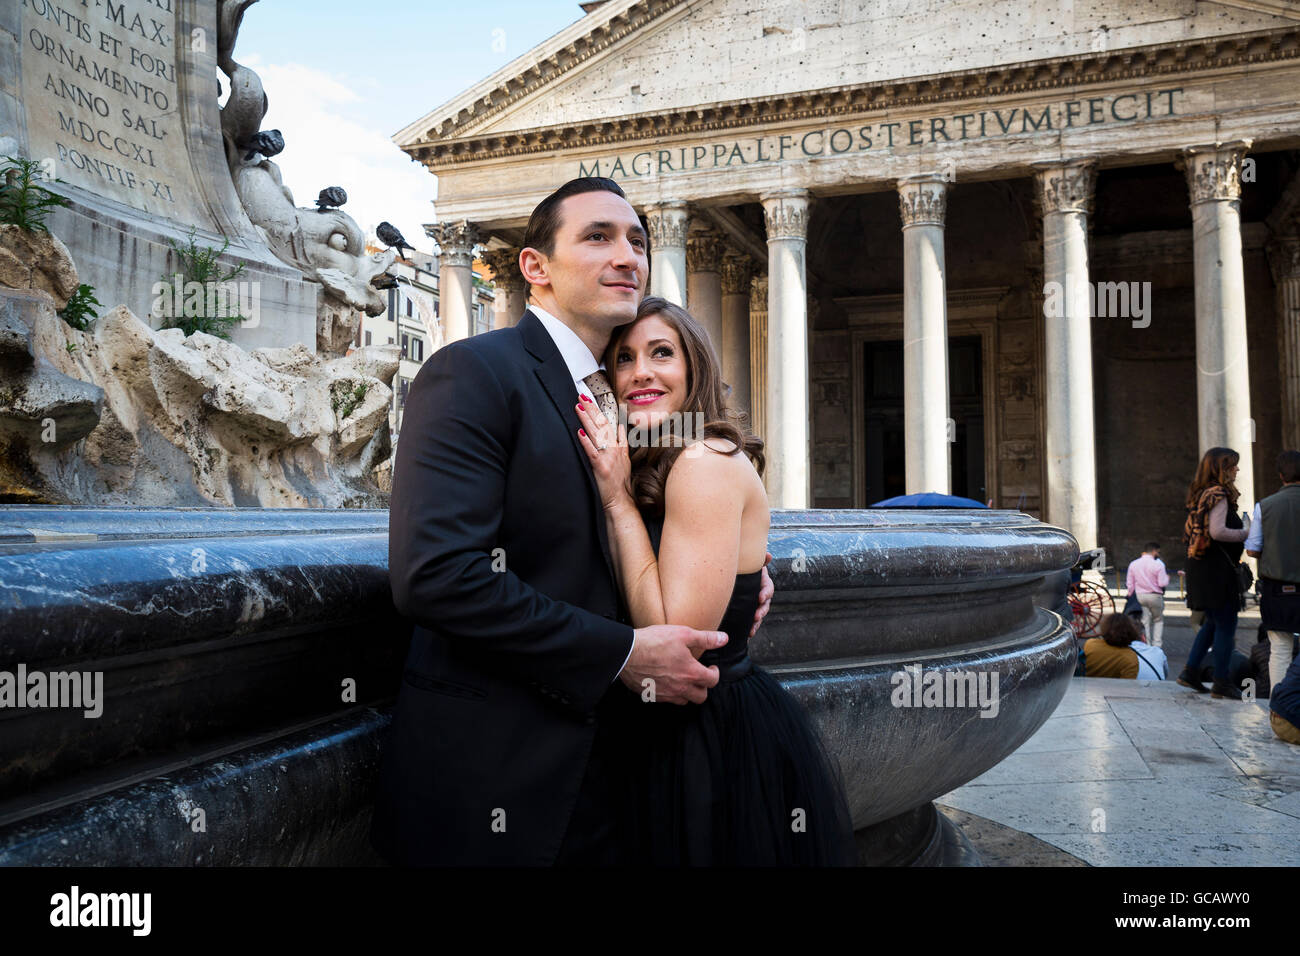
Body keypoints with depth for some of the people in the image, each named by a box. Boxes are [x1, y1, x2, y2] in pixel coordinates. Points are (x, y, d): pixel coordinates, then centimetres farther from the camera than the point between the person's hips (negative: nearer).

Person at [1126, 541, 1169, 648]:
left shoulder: (1133, 564, 2)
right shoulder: (1158, 564, -12)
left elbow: (1130, 584, 6)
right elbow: (1163, 583, -14)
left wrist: (1130, 594, 20)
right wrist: (1167, 577, 7)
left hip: (1140, 595, 3)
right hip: (1155, 596, -3)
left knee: (1145, 621, 11)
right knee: (1158, 620, 14)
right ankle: (1156, 645, 8)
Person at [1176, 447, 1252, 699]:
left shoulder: (1202, 494, 14)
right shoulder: (1219, 494, -14)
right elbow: (1217, 531, -25)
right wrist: (1245, 532, -11)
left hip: (1200, 566, 10)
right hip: (1216, 569, -10)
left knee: (1213, 622, 19)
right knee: (1226, 624, -2)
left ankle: (1190, 672, 19)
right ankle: (1221, 683, 3)